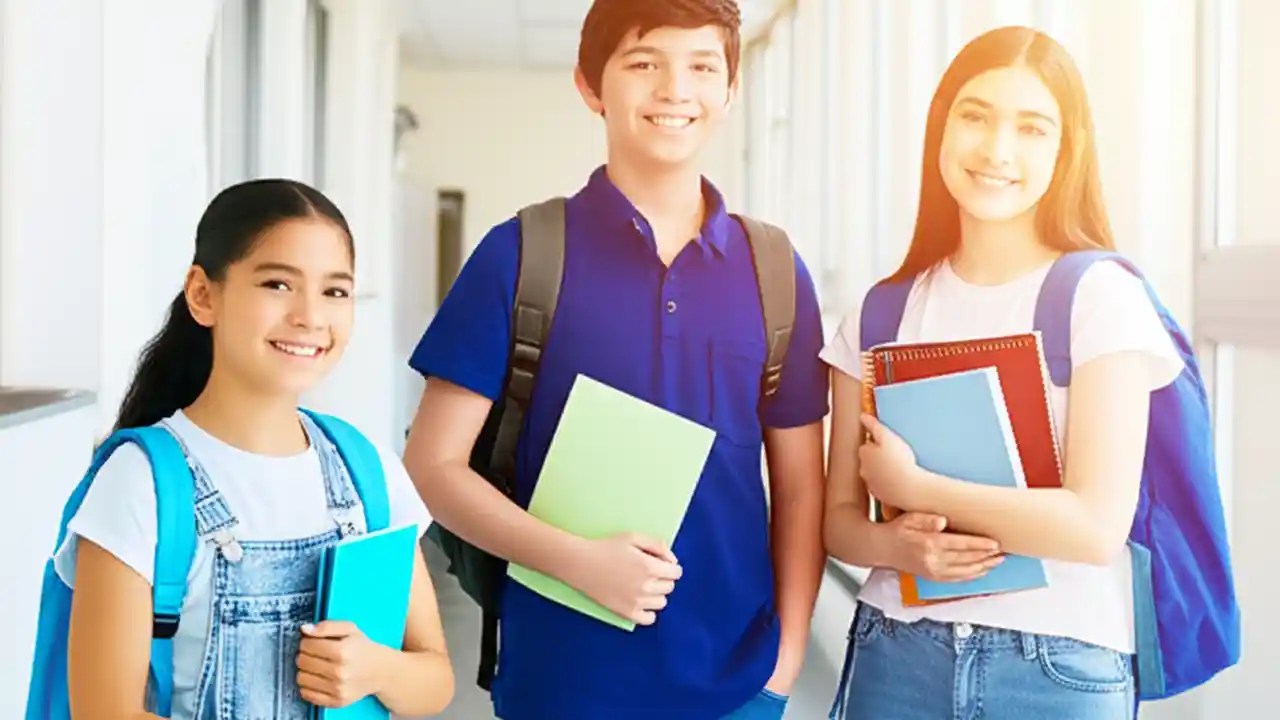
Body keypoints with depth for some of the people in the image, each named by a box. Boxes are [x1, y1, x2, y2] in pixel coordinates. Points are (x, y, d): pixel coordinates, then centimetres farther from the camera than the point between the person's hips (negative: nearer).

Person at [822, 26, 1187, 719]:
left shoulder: (1101, 297, -9)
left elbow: (1097, 525, -16)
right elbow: (839, 518, 6)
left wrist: (911, 486, -11)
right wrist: (897, 544, -15)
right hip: (896, 654, 3)